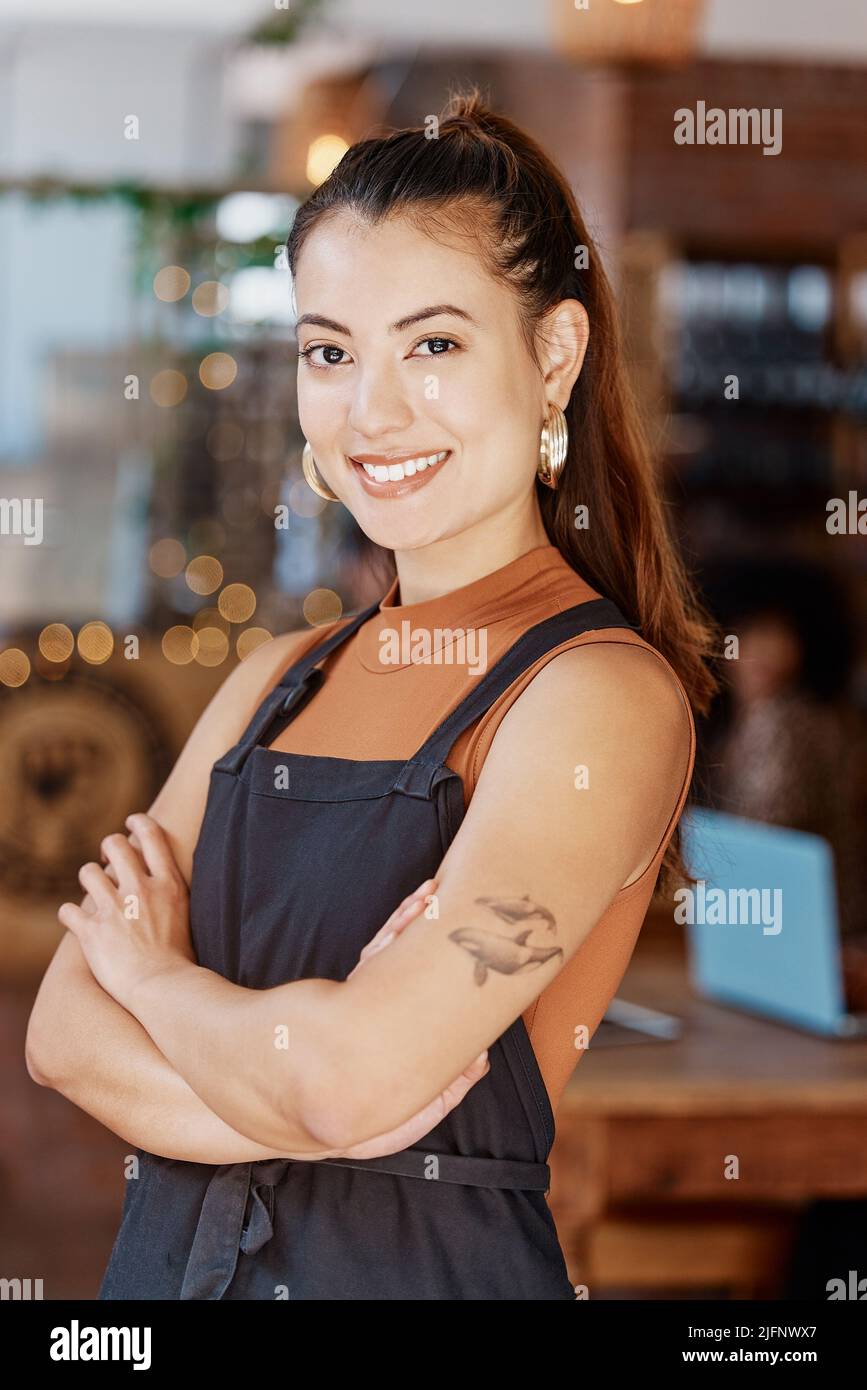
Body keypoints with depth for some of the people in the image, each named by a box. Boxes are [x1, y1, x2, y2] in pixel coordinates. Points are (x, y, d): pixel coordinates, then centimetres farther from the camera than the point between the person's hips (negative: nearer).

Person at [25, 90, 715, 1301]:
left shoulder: (603, 695, -15)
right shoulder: (280, 681, 5)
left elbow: (351, 1076, -23)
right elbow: (65, 1031, -2)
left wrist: (152, 969, -4)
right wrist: (295, 1085, -20)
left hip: (428, 1263, -6)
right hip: (171, 1256, 6)